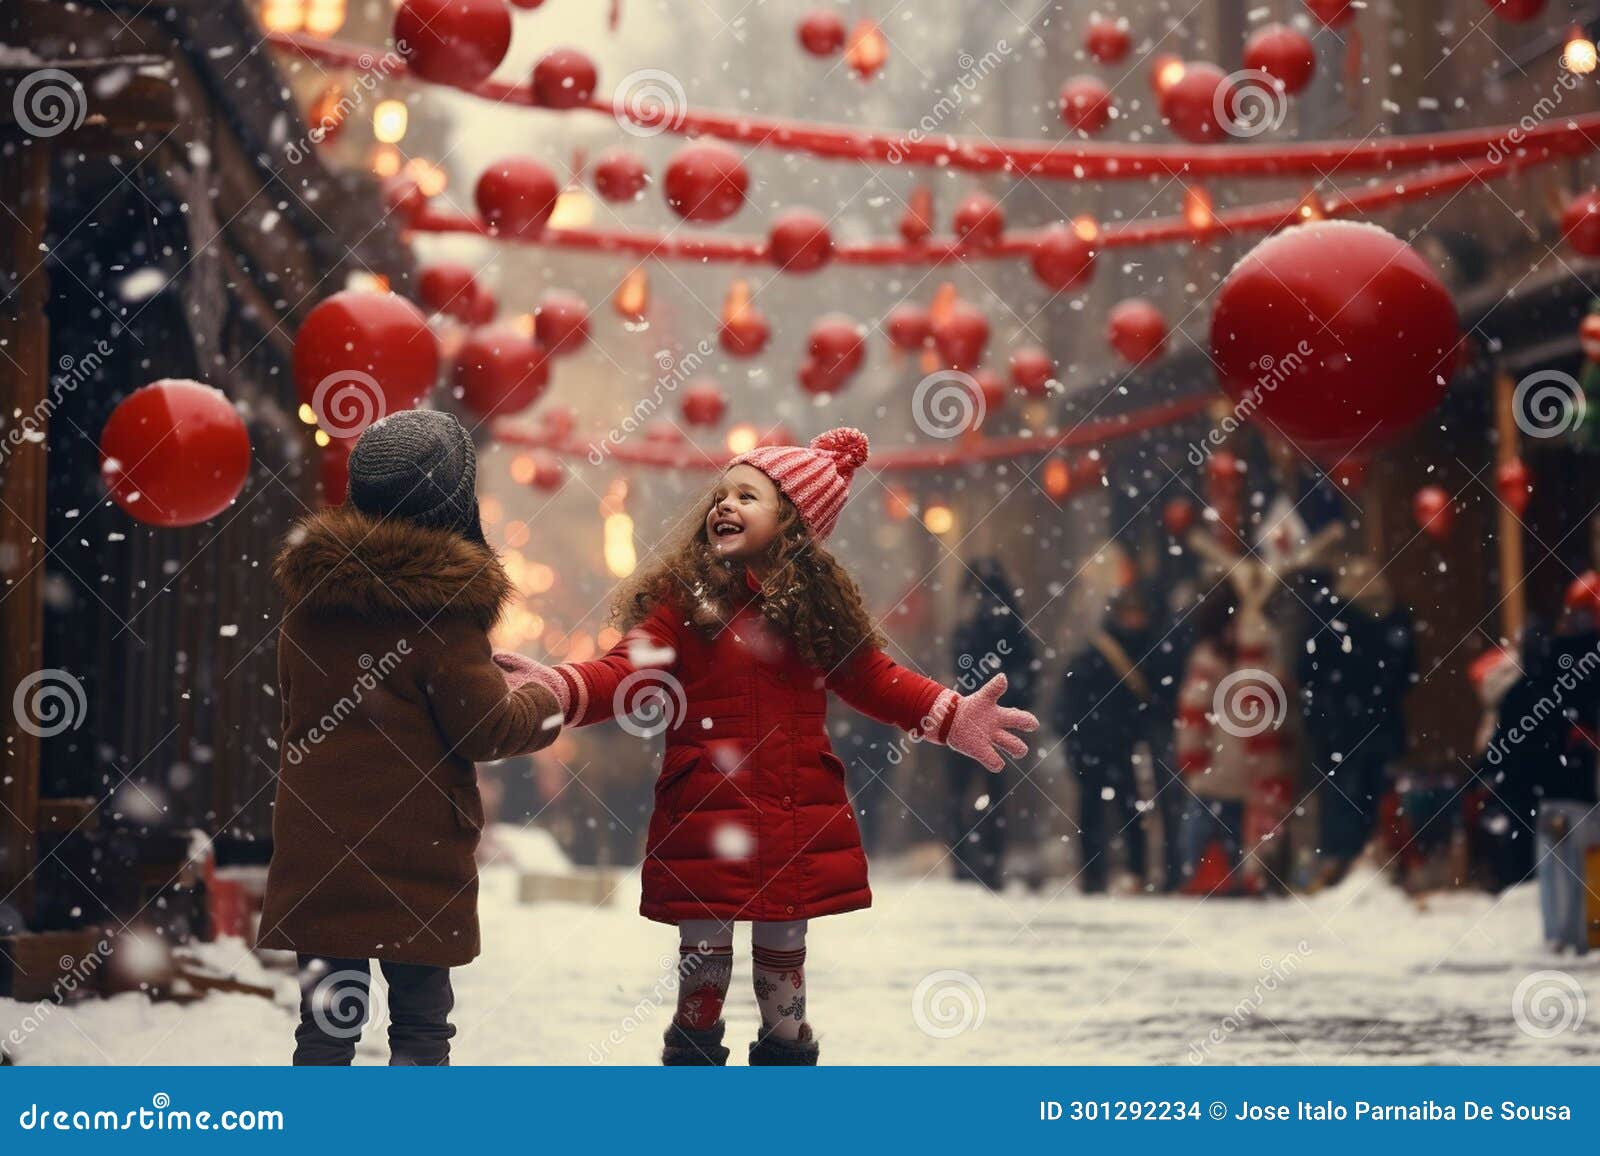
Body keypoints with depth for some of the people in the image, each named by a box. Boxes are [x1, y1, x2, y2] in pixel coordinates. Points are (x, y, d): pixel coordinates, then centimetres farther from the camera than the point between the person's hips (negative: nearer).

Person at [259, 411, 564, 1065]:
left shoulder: (311, 583, 6)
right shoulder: (443, 600, -13)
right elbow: (487, 730, -12)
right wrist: (543, 703, 9)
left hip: (316, 850, 5)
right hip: (417, 857, -5)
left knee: (326, 1025, 9)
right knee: (420, 1026, 6)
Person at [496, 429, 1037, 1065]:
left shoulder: (817, 604, 5)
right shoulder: (685, 597, -4)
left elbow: (874, 679, 13)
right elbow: (629, 672, -13)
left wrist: (951, 715, 4)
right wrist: (557, 689, -30)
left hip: (798, 817, 3)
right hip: (704, 814, -2)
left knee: (783, 951, 14)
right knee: (704, 951, 4)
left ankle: (786, 1049, 30)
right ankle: (693, 1049, 22)